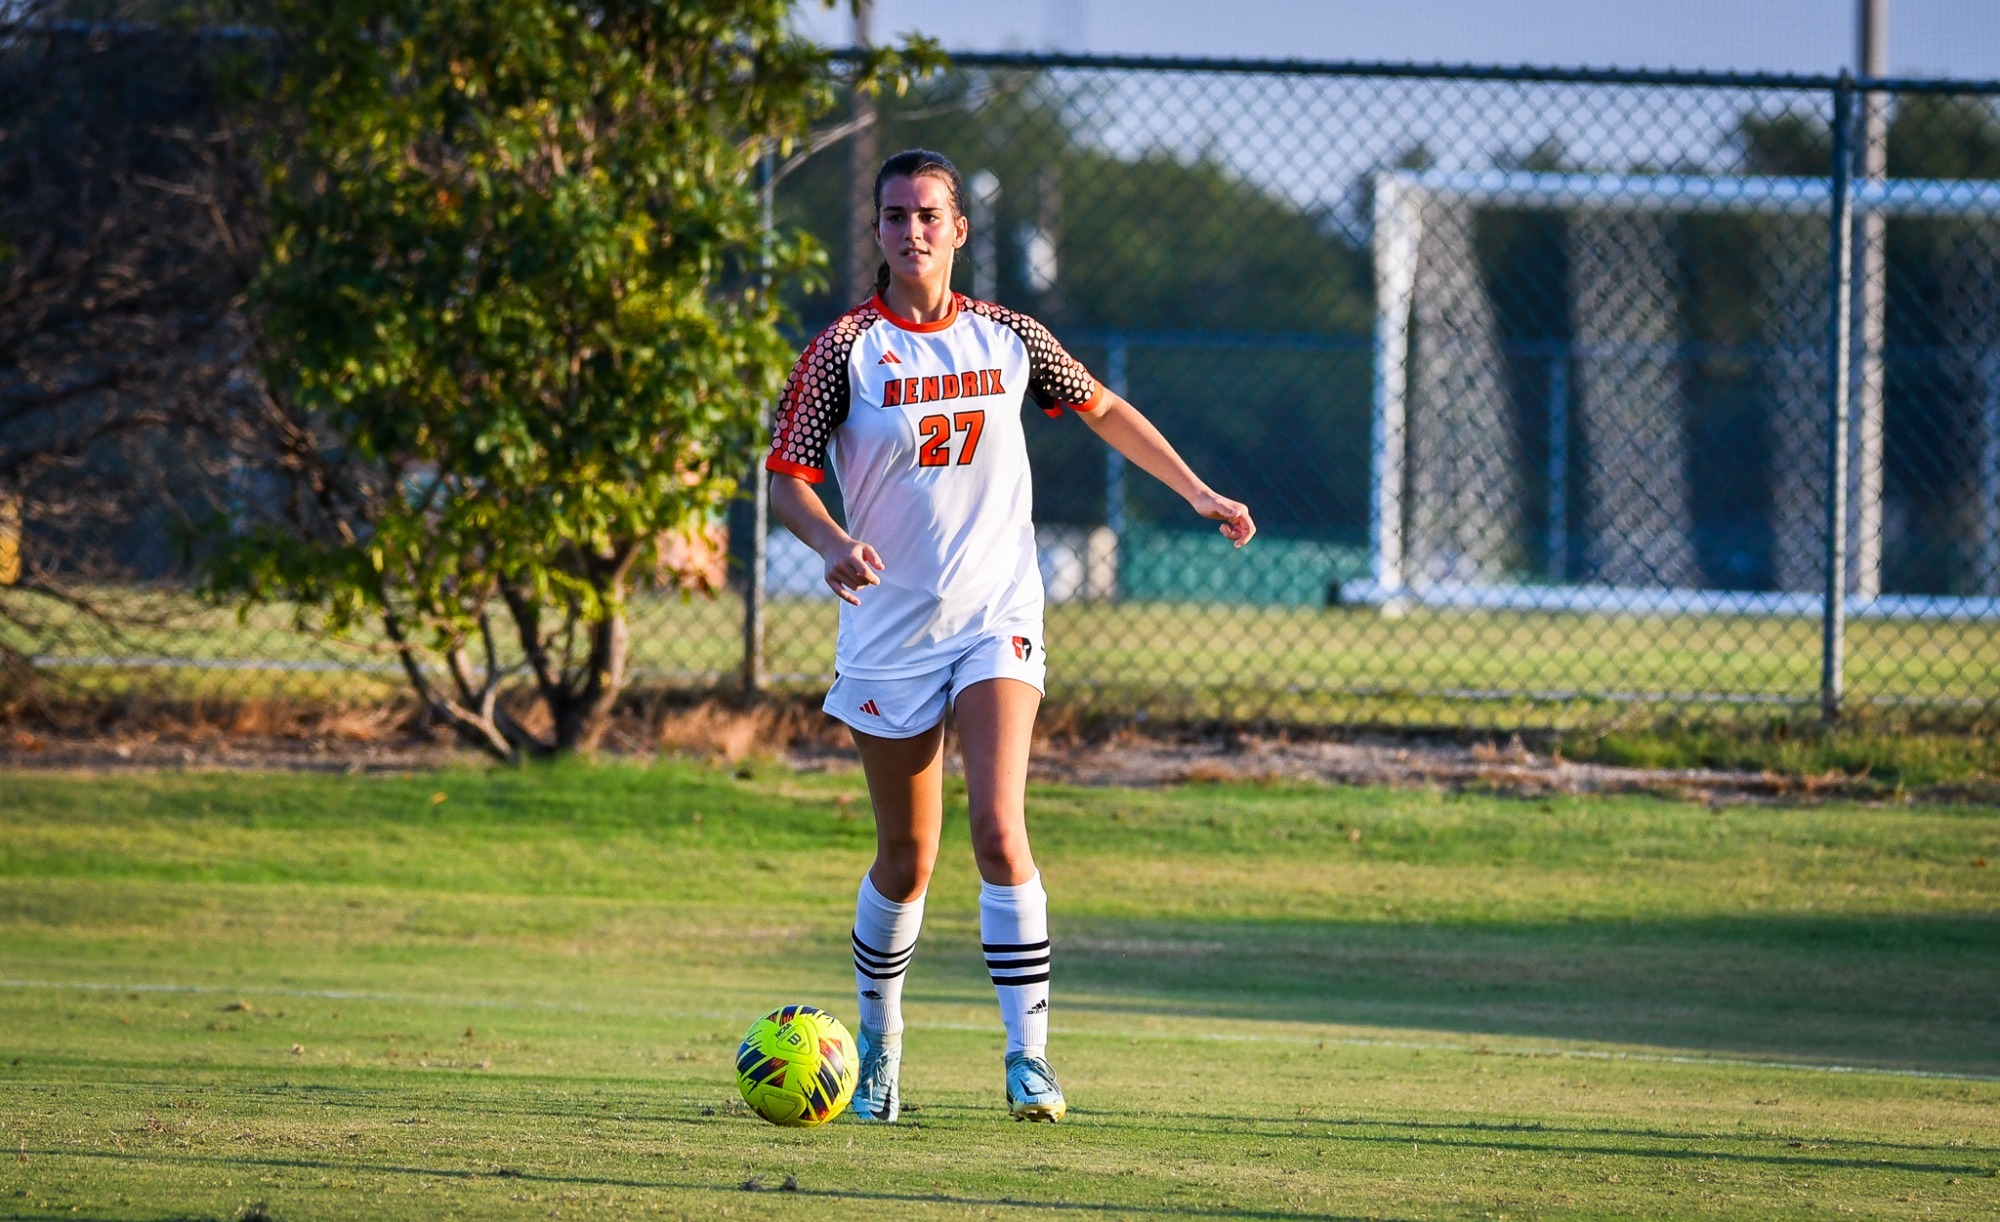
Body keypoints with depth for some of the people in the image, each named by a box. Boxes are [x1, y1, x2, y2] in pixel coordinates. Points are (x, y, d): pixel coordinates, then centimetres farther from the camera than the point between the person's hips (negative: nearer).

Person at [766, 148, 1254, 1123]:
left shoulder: (1007, 338, 4)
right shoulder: (843, 350, -4)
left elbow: (1103, 410, 21)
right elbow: (787, 478, -7)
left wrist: (1197, 493, 22)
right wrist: (833, 544, -28)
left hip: (997, 619, 0)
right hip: (890, 631, 0)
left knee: (998, 829, -18)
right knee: (906, 856, 6)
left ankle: (1028, 1054, -17)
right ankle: (878, 1043, 29)